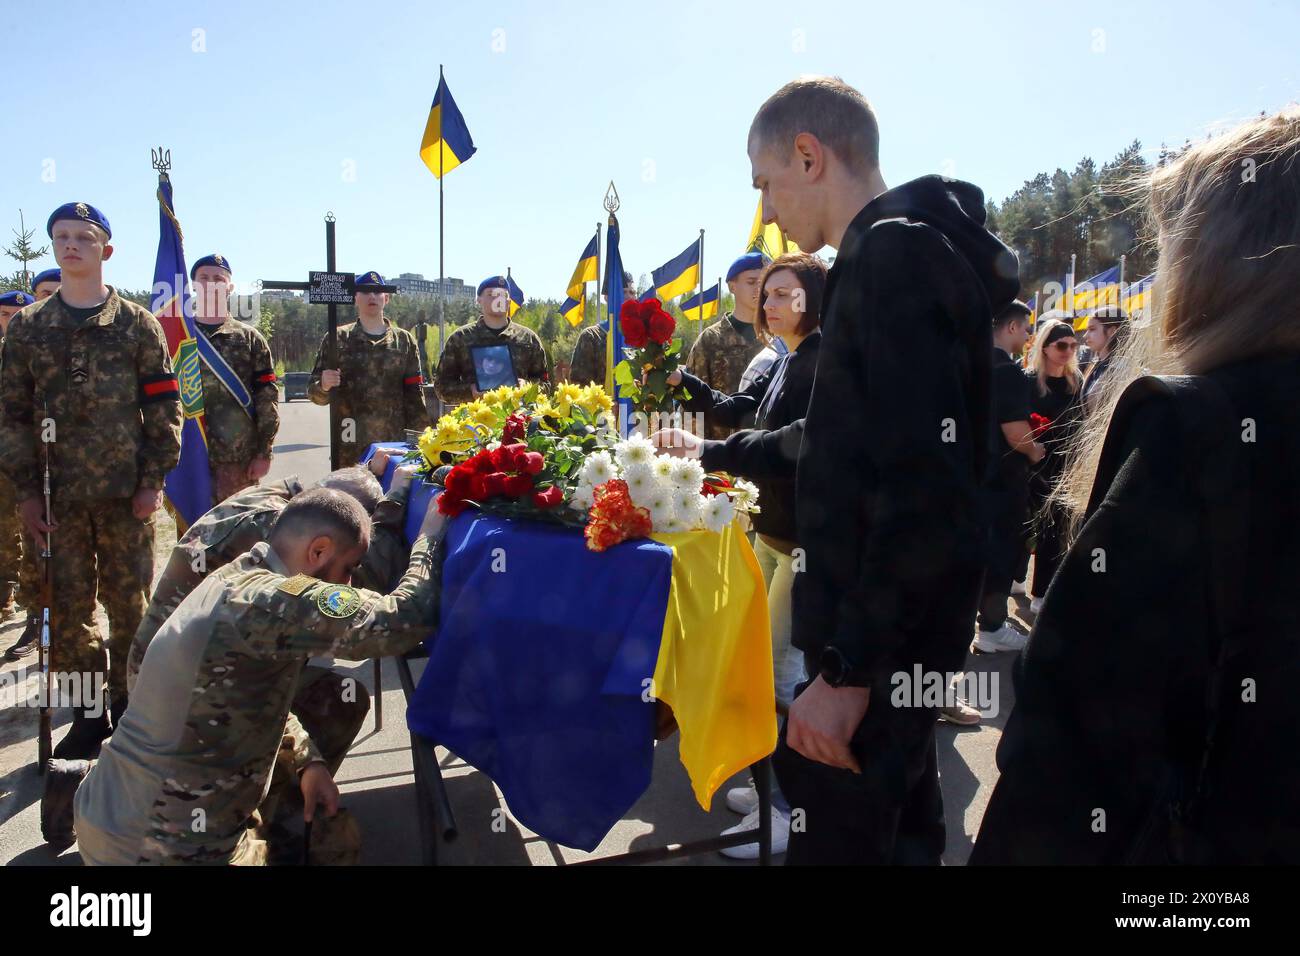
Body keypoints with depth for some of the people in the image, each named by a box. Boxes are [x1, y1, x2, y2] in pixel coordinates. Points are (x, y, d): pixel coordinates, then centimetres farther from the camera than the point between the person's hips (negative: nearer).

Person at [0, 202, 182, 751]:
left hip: (127, 494, -2)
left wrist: (154, 480, -5)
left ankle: (130, 706, 20)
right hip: (59, 497, 2)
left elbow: (164, 408, 1)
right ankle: (89, 712, 19)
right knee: (69, 607, 6)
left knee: (130, 603, 5)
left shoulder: (137, 325, 3)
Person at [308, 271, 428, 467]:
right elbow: (314, 392, 8)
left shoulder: (404, 340, 11)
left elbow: (414, 394, 10)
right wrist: (323, 386, -16)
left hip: (395, 443, 1)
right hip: (350, 447, -1)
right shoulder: (337, 339, 7)